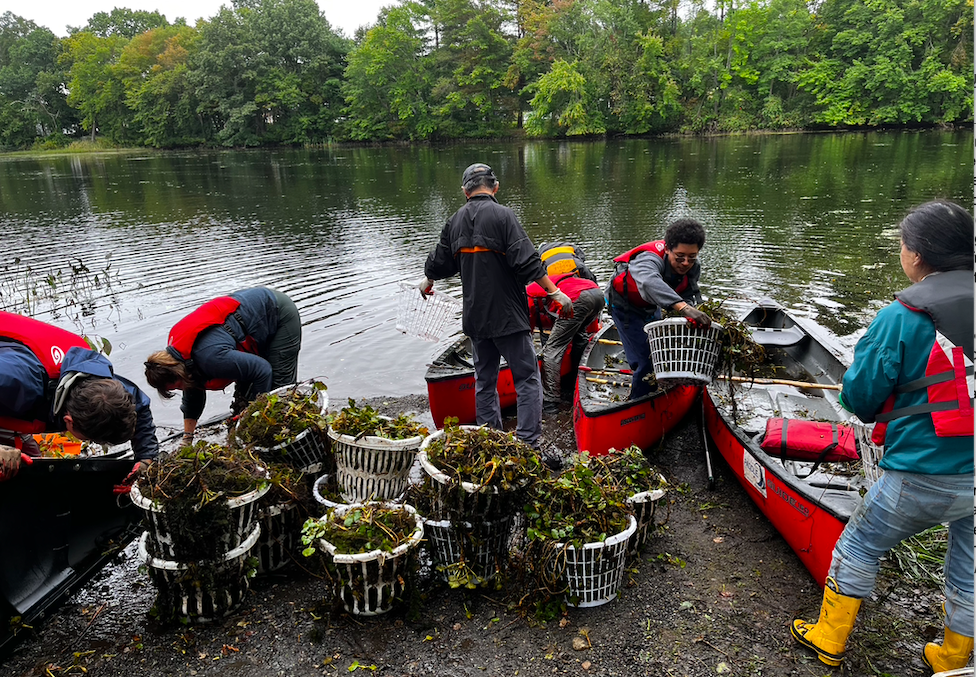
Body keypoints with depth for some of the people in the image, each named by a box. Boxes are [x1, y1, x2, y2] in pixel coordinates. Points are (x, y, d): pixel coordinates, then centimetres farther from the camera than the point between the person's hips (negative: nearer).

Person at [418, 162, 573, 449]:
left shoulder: (454, 221, 7)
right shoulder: (502, 215, -12)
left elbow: (439, 262, 20)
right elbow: (526, 260, -20)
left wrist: (427, 281, 41)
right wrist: (554, 292, -15)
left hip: (475, 316, 6)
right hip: (508, 315, -6)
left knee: (484, 380, 16)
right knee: (527, 378, 1)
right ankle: (528, 444, -1)